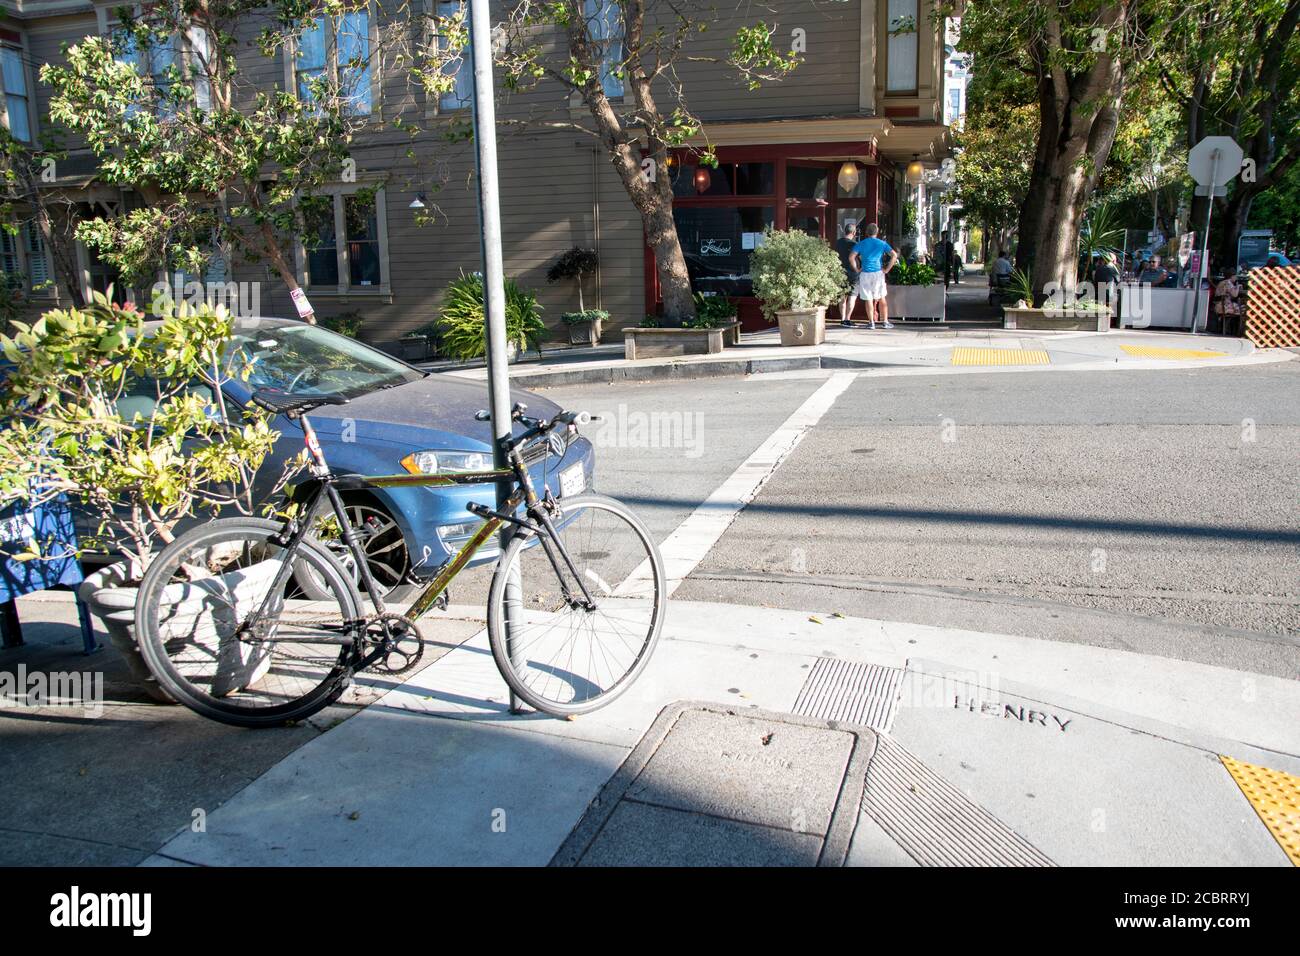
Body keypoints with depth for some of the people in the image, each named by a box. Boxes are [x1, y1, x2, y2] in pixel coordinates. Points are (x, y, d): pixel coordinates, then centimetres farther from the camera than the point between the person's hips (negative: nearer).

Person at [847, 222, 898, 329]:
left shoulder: (861, 244, 3)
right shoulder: (882, 244, 4)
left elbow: (851, 257, -8)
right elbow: (894, 255, -5)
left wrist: (857, 269, 1)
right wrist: (887, 269, -1)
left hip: (865, 274, 0)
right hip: (878, 272, 0)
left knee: (868, 299, 4)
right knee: (881, 298, 9)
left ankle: (872, 323, 4)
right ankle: (885, 321, 9)